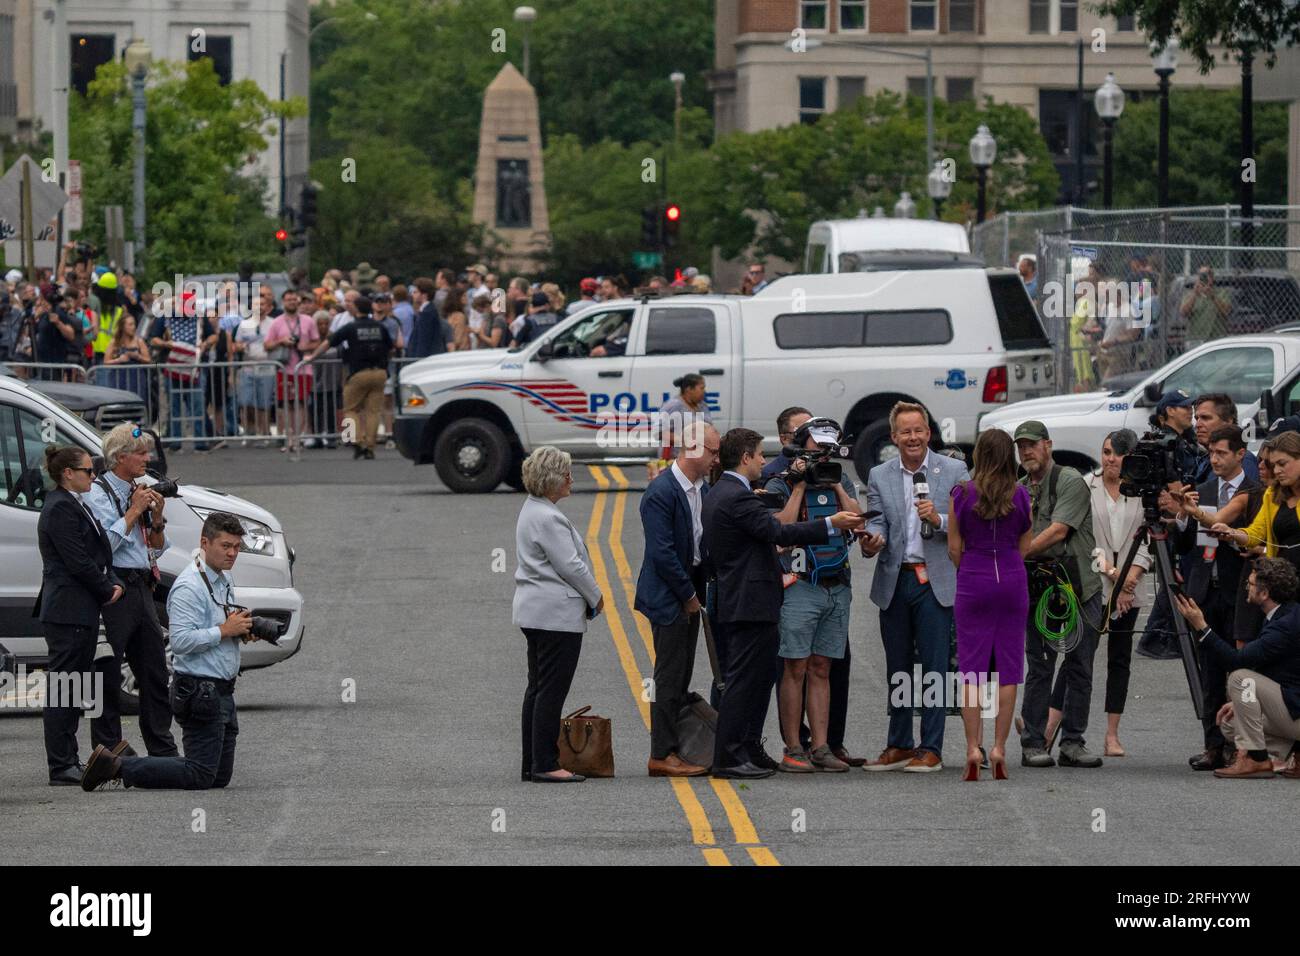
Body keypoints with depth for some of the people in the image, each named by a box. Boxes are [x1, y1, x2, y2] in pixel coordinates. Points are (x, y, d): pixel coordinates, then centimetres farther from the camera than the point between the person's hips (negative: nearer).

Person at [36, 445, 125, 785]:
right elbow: (78, 562, -18)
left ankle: (68, 763, 16)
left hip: (82, 613, 11)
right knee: (62, 690, -7)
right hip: (68, 613, -11)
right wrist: (108, 590, -7)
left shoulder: (74, 505, 18)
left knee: (75, 691, 12)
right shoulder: (60, 508, -14)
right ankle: (61, 768, -6)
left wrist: (114, 584, 3)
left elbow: (99, 553, 20)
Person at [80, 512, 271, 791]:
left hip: (222, 692, 10)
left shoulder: (223, 580, 15)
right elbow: (181, 640, -25)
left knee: (220, 777, 11)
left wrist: (242, 630, 7)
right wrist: (224, 631, -20)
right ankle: (115, 766, -9)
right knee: (201, 776, -13)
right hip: (200, 691, -10)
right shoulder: (189, 586, -16)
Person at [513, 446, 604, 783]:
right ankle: (545, 764, -9)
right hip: (556, 614, -11)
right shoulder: (547, 518, -18)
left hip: (534, 612, 11)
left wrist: (589, 597, 14)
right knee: (552, 690, -8)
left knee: (538, 689, 12)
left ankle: (533, 763, 14)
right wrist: (596, 597, -3)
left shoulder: (532, 510, 15)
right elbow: (570, 565, -18)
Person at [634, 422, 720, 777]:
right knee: (670, 678, -6)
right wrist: (688, 595, -13)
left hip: (690, 593, 9)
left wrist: (697, 594, 6)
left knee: (681, 677, 10)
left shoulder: (704, 489, 10)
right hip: (668, 597, -9)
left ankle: (669, 750, 15)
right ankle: (662, 755, -2)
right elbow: (662, 552, -19)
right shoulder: (662, 492, -18)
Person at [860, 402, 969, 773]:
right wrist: (871, 542, -19)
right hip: (894, 581, 3)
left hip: (935, 581, -3)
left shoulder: (954, 471, 2)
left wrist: (939, 520, -18)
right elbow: (877, 521, 3)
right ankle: (899, 746, 18)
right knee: (897, 668, 9)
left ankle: (931, 749, 1)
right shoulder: (879, 477, 9)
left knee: (934, 666, -3)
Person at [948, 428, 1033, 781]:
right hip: (1012, 580, 1)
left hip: (973, 581, -1)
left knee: (971, 668, 2)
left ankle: (973, 749, -4)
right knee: (1008, 668, 4)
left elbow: (954, 549, 0)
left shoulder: (962, 494, -4)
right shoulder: (1021, 496, -1)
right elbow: (1025, 548, 5)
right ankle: (999, 750, 1)